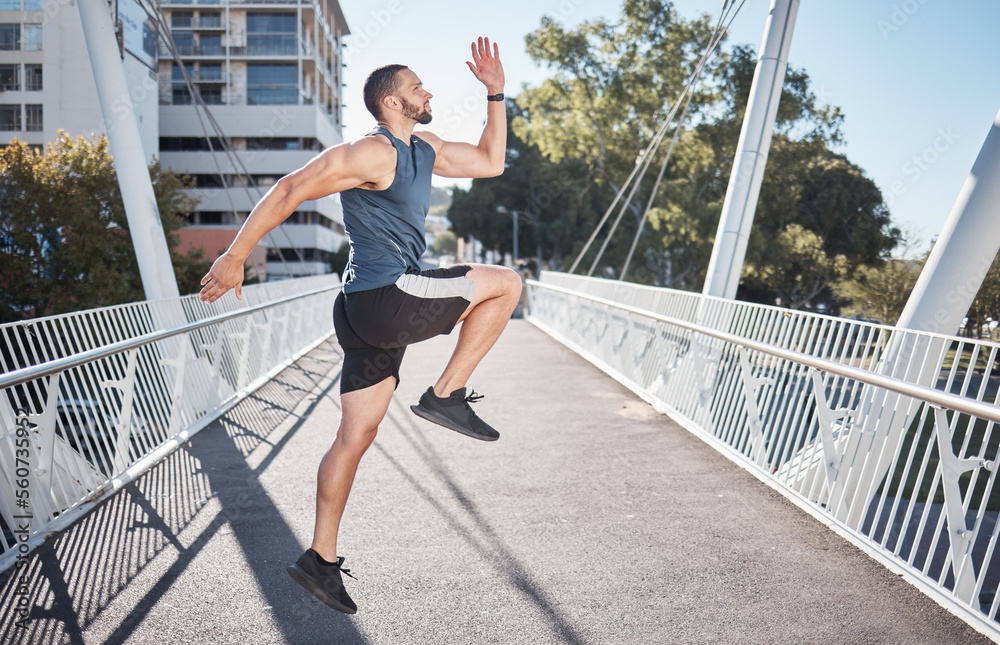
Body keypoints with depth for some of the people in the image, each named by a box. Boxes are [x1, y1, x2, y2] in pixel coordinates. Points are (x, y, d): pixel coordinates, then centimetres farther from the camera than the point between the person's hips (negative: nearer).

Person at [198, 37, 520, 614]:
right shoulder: (373, 153, -10)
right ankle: (446, 395, 1)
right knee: (506, 283, 2)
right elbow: (290, 190, -12)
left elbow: (490, 161, 28)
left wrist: (496, 93, 22)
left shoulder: (423, 150, 19)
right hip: (388, 298, -9)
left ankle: (321, 559, 19)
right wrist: (235, 258, -12)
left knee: (356, 436, 10)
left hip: (373, 312, 9)